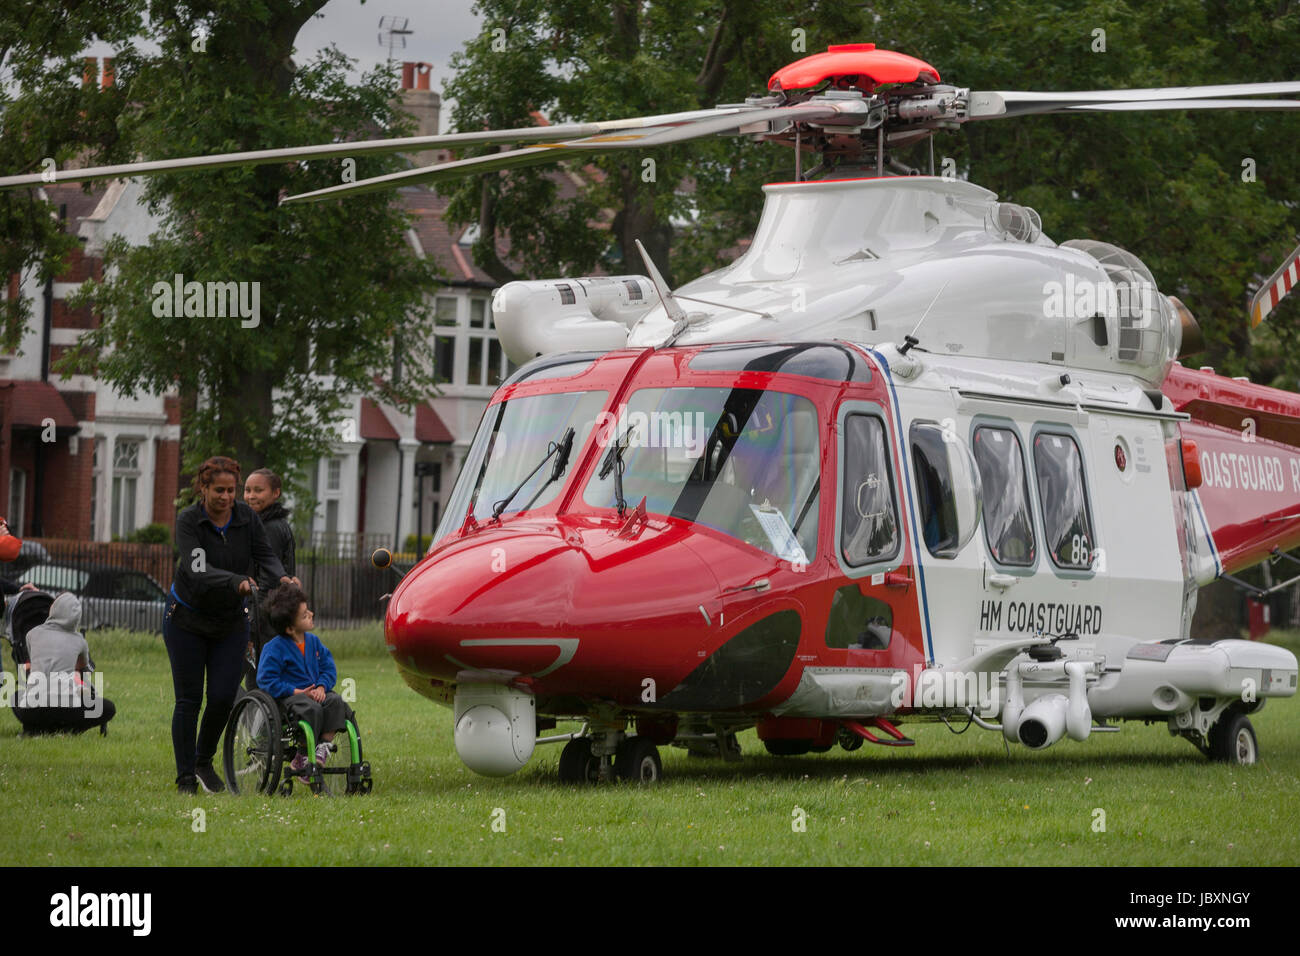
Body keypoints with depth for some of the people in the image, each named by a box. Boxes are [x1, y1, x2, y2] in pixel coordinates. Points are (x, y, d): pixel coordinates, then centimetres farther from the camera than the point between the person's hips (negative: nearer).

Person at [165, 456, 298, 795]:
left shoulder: (246, 518, -6)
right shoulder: (188, 521, -17)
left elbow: (265, 554, -12)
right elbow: (197, 569, -30)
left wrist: (282, 577, -35)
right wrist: (236, 582, -47)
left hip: (231, 623, 3)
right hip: (187, 620, -3)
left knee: (223, 697, -3)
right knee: (189, 700, -1)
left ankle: (204, 762, 22)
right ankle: (186, 778, 8)